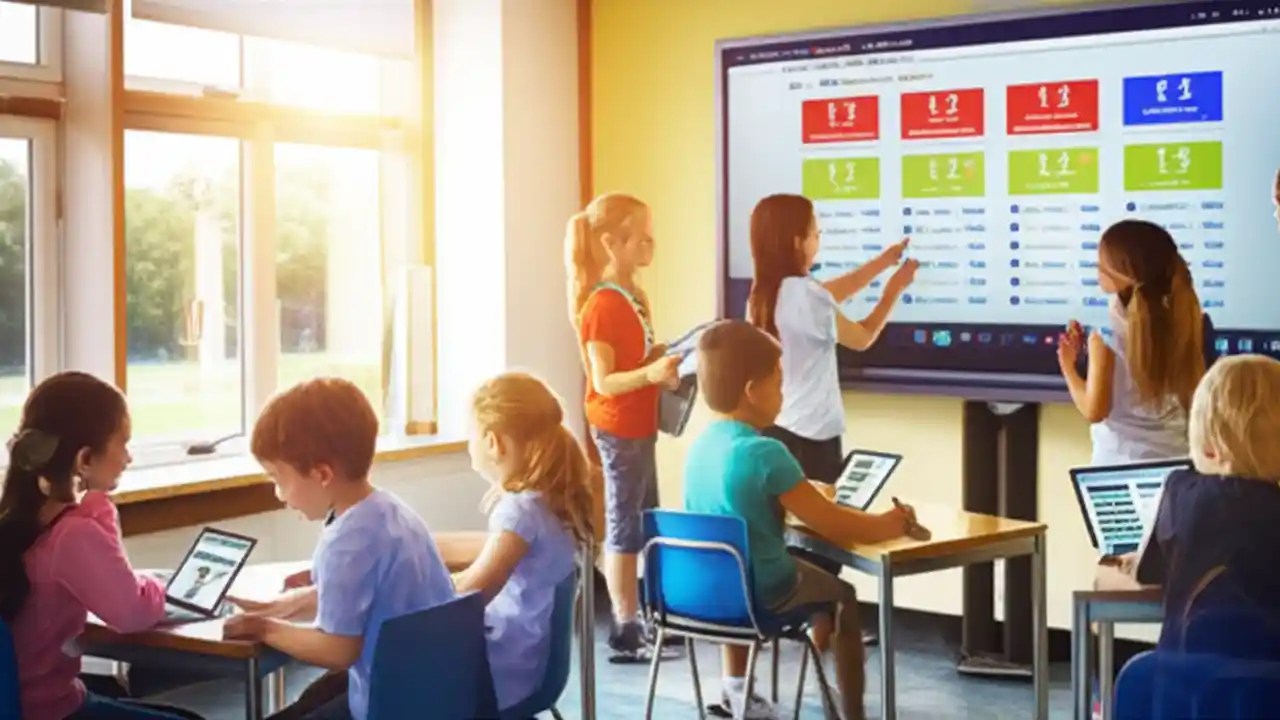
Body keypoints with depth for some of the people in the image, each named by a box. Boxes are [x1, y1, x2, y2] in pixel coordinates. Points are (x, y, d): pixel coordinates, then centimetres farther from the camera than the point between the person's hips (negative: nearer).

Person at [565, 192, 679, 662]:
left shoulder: (632, 296, 11)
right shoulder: (603, 305, -18)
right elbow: (603, 382, -22)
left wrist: (665, 363, 12)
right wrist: (652, 374, -35)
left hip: (638, 425, 10)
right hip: (618, 429, -10)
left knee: (647, 525, 13)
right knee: (624, 527, -5)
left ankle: (640, 620, 21)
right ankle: (625, 630, 0)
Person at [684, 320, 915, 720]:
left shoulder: (699, 446, -2)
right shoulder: (766, 453, -25)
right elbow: (837, 528, -20)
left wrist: (810, 495, 23)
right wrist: (892, 523, -4)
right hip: (761, 593, -6)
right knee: (845, 596, 21)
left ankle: (736, 685, 47)